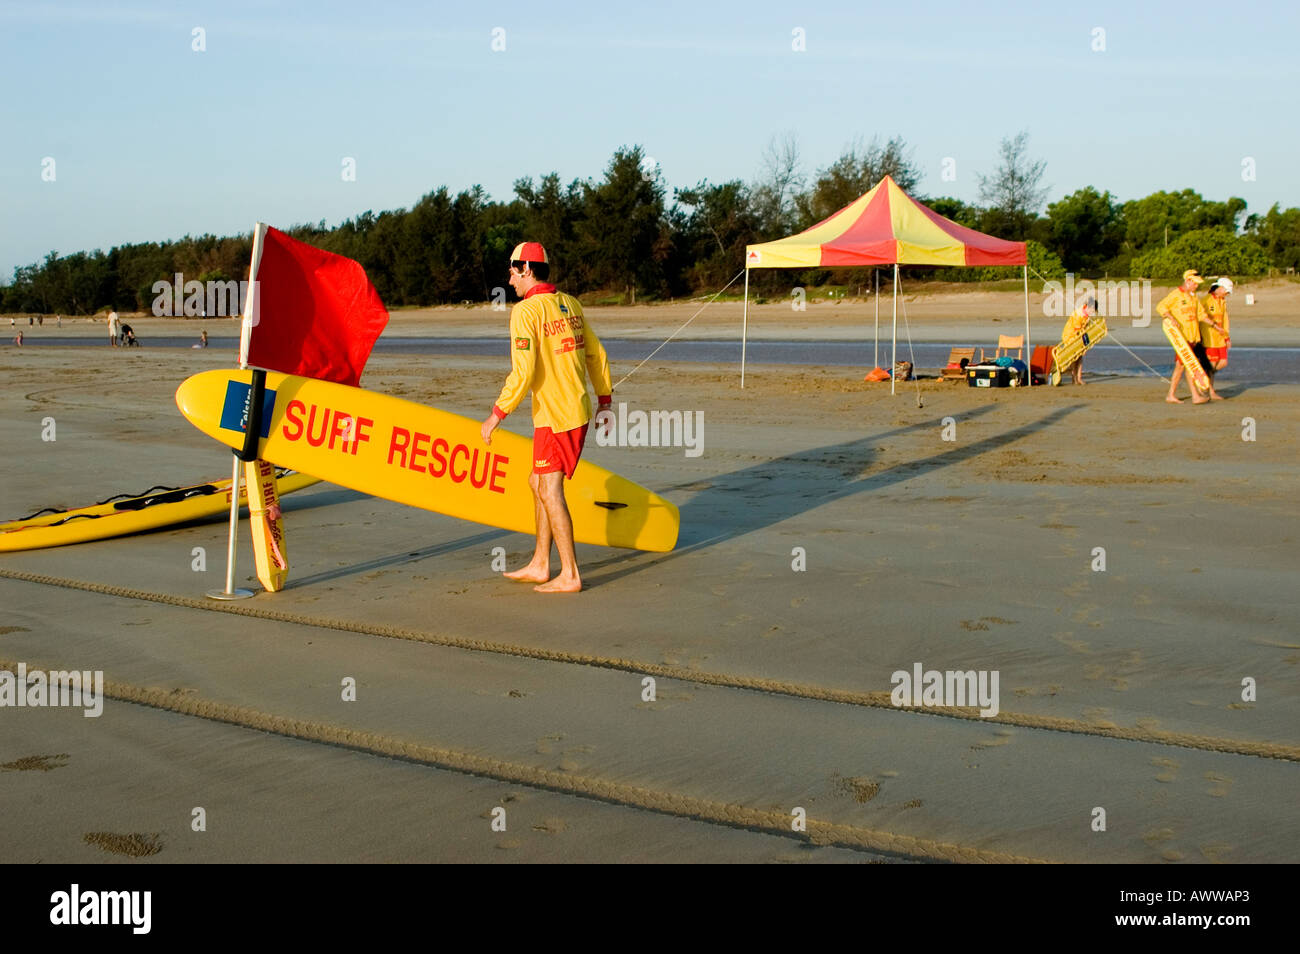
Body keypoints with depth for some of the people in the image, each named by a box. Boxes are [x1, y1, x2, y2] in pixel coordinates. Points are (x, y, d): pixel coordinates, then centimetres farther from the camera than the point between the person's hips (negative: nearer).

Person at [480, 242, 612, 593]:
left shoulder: (525, 311, -14)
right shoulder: (570, 304, 11)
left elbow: (523, 372, -21)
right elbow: (596, 354, 17)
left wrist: (496, 415, -14)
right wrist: (605, 402, 25)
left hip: (555, 418, -8)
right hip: (579, 410, 9)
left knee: (550, 491, -1)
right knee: (539, 484, 17)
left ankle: (570, 575, 2)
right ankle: (540, 565, 22)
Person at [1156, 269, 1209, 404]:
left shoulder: (1193, 296, 16)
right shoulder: (1176, 294, -8)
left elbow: (1201, 313, 23)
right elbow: (1160, 307, -14)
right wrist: (1172, 319, -27)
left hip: (1193, 336, 8)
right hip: (1181, 336, -8)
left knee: (1180, 365, 8)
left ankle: (1171, 395, 13)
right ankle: (1195, 396, -10)